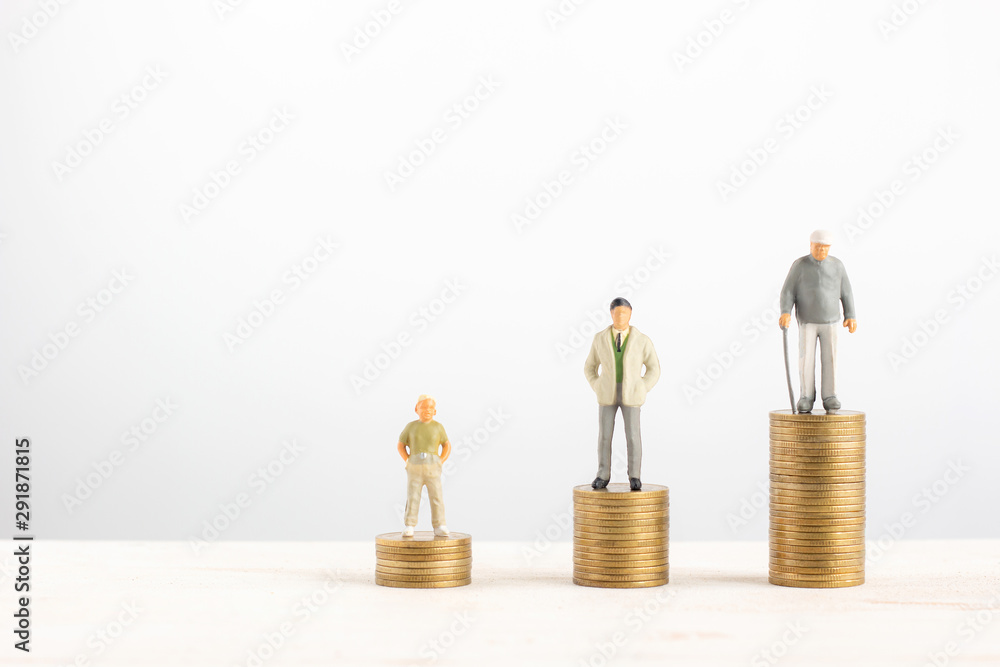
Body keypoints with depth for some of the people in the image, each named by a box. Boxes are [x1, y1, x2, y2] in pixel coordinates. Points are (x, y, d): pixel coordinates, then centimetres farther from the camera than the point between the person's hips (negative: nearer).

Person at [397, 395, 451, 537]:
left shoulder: (438, 427, 7)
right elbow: (400, 445, 12)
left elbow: (447, 446, 13)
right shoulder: (411, 426, 7)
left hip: (433, 467, 0)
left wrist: (440, 462, 0)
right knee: (412, 497, -4)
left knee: (436, 497, -6)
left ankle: (439, 527, -3)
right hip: (415, 468, 0)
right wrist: (408, 461, 0)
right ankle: (408, 528, -1)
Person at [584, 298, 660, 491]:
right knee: (604, 435, 2)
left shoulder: (642, 340, -4)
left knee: (632, 436, -2)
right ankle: (603, 476, 13)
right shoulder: (600, 339, 0)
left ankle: (634, 476, 11)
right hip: (607, 394, 1)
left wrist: (641, 392, -5)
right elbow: (590, 368, 10)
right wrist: (598, 390, -1)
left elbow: (653, 370, 2)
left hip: (630, 395, -1)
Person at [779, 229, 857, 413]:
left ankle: (830, 399, -3)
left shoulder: (837, 265, -1)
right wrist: (785, 313, -23)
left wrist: (850, 316, -2)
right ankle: (806, 398, 1)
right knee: (806, 359, -8)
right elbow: (788, 292, -8)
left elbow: (846, 293, 4)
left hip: (830, 322, 1)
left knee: (830, 358, -7)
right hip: (807, 322, -1)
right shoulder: (800, 265, -6)